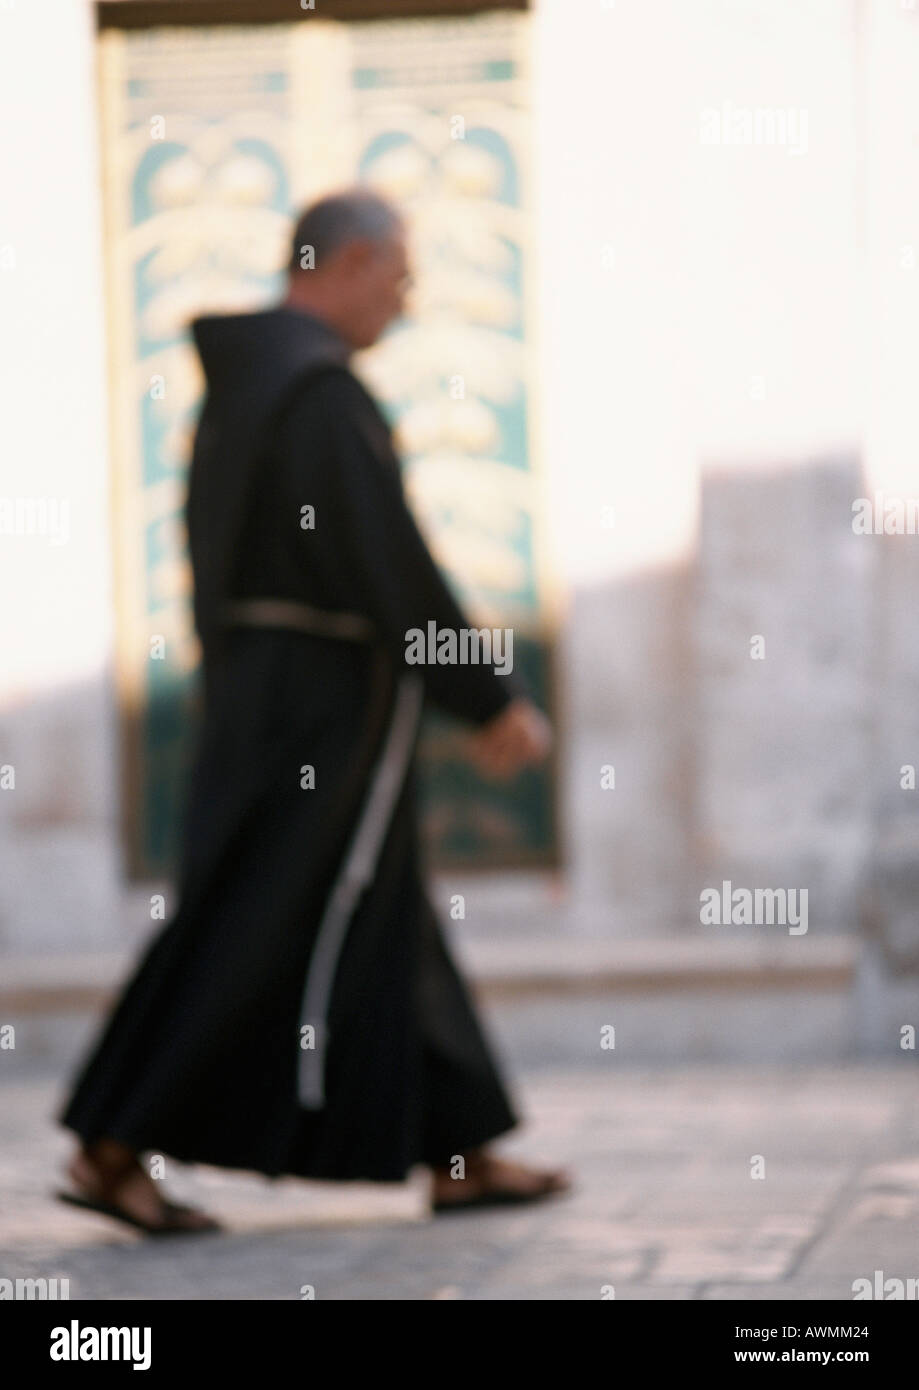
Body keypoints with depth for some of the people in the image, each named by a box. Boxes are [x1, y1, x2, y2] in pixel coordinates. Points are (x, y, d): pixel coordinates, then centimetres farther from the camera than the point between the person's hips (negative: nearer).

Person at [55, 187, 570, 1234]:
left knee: (387, 931, 13)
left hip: (255, 691, 10)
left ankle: (459, 1157, 18)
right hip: (330, 703, -10)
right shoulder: (321, 391, -17)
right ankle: (113, 1153, -6)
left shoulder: (235, 382, 14)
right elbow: (392, 565, -20)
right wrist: (490, 700, -13)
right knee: (250, 938, -7)